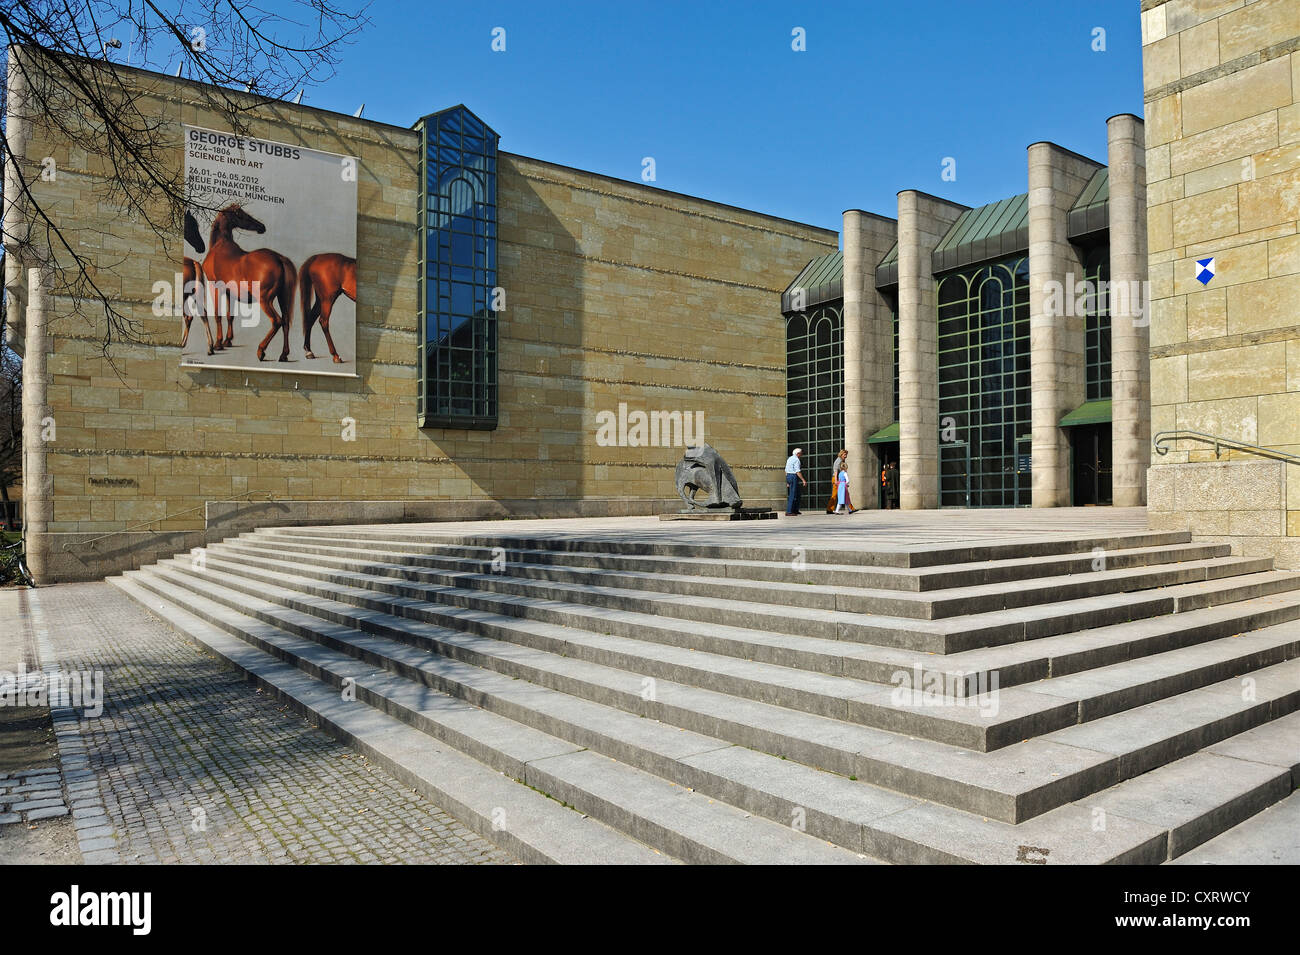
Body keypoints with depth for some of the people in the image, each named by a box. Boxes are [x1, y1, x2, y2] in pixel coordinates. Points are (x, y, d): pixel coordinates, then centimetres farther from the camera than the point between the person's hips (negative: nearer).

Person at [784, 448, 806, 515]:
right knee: (793, 495, -8)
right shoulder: (796, 460, -13)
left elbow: (786, 470, 20)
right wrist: (803, 480, -21)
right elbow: (798, 472, -21)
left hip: (788, 476, 10)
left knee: (797, 494, 18)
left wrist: (787, 482, 25)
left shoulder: (789, 459, 17)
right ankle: (789, 512, -10)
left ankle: (795, 510, 24)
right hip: (794, 477, -10)